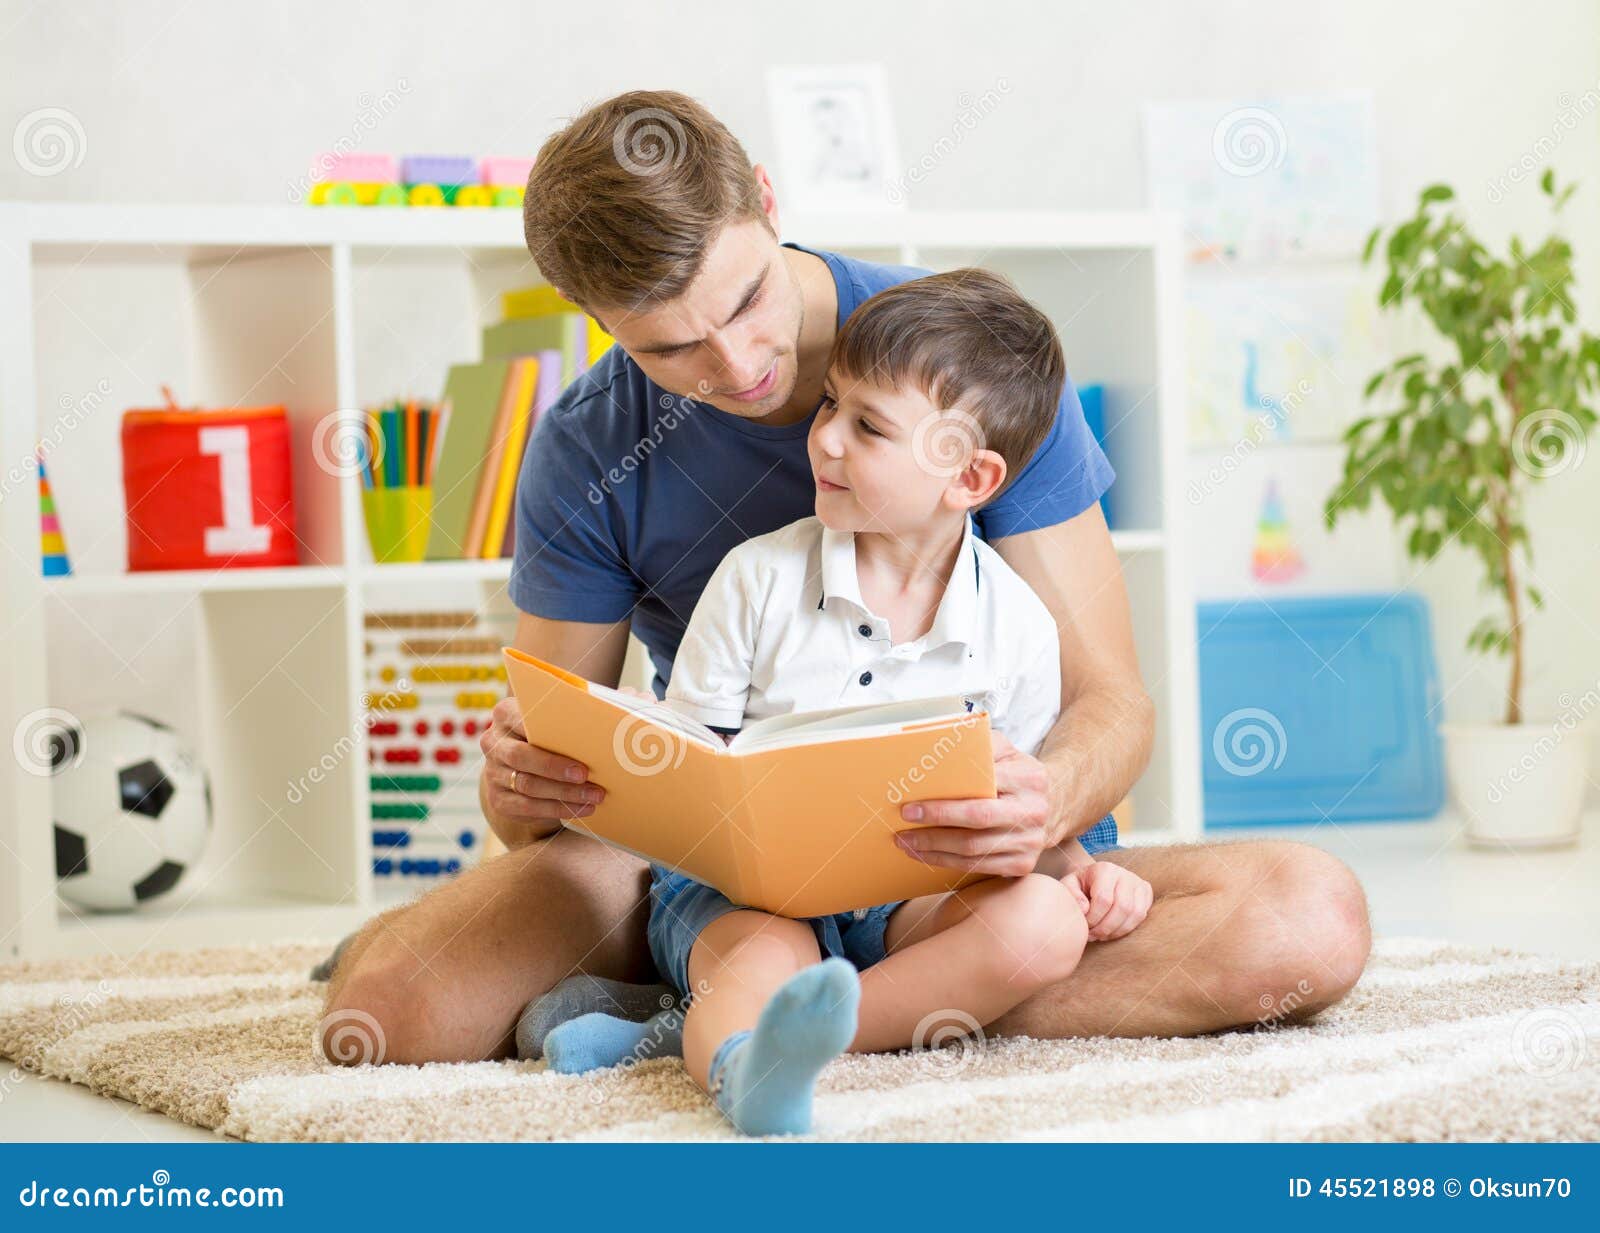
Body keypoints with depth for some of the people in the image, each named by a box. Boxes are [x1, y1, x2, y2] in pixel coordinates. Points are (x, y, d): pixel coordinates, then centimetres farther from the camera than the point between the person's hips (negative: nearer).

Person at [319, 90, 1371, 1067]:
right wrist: (518, 787, -25)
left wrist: (1048, 801, -35)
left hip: (977, 861, 0)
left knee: (1311, 920, -31)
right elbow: (552, 761, 2)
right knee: (381, 1005, -27)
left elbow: (1112, 701, -10)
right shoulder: (587, 455, -4)